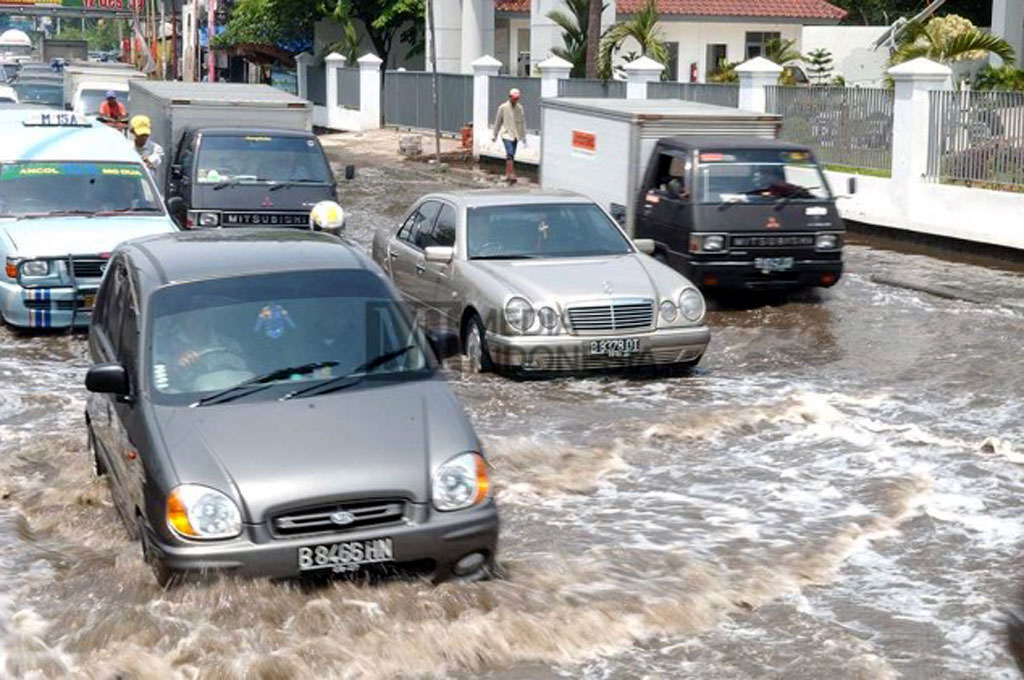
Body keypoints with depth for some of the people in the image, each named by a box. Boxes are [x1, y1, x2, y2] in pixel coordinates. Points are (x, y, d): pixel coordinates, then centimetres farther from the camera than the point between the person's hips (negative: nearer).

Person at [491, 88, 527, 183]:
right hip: (506, 134, -4)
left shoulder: (520, 108, 4)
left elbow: (522, 122, 10)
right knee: (510, 154, -17)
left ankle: (507, 174, 17)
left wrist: (524, 137, 10)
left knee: (510, 156, 9)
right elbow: (498, 122, 4)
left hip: (516, 136, 4)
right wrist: (494, 135, 9)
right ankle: (511, 174, -22)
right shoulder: (503, 108, -5)